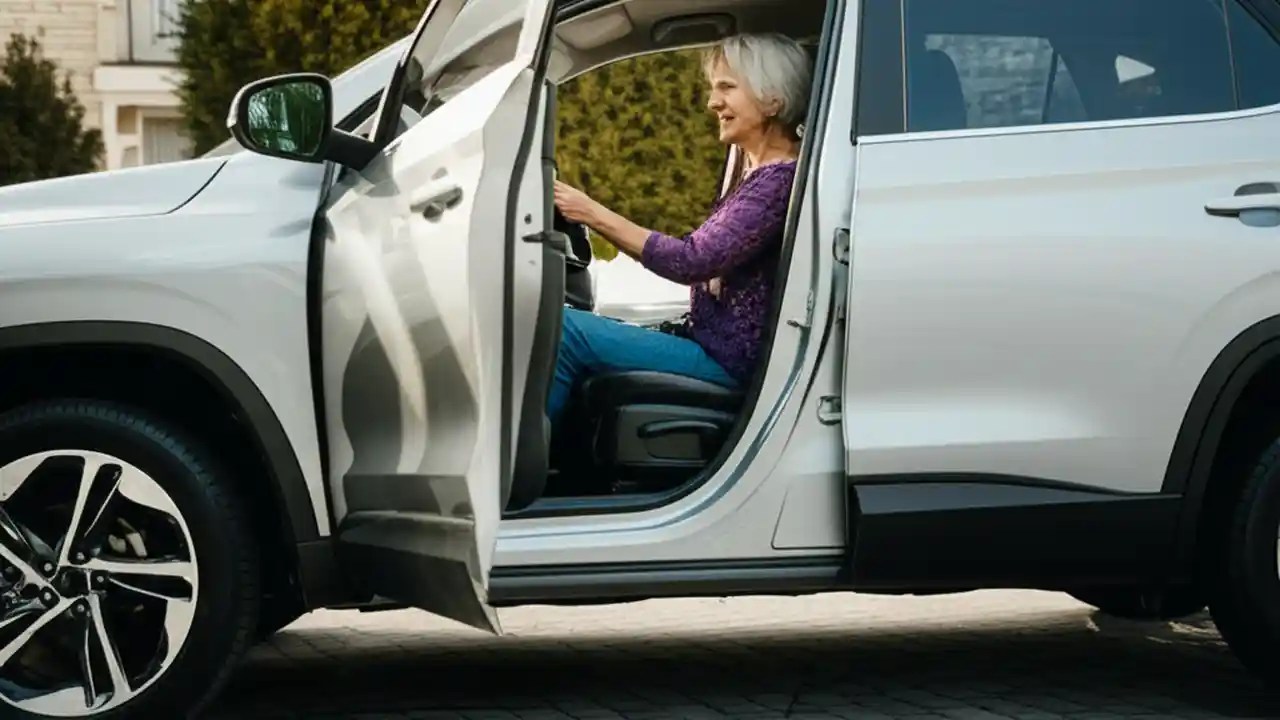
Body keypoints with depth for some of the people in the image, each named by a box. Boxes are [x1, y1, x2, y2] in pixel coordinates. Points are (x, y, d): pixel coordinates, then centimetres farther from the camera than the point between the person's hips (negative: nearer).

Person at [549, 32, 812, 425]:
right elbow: (705, 260, 14)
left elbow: (693, 261, -22)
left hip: (729, 360, -10)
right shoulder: (760, 175, 15)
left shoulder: (781, 179, -15)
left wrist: (595, 215, -18)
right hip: (711, 343, 10)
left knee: (564, 328, -16)